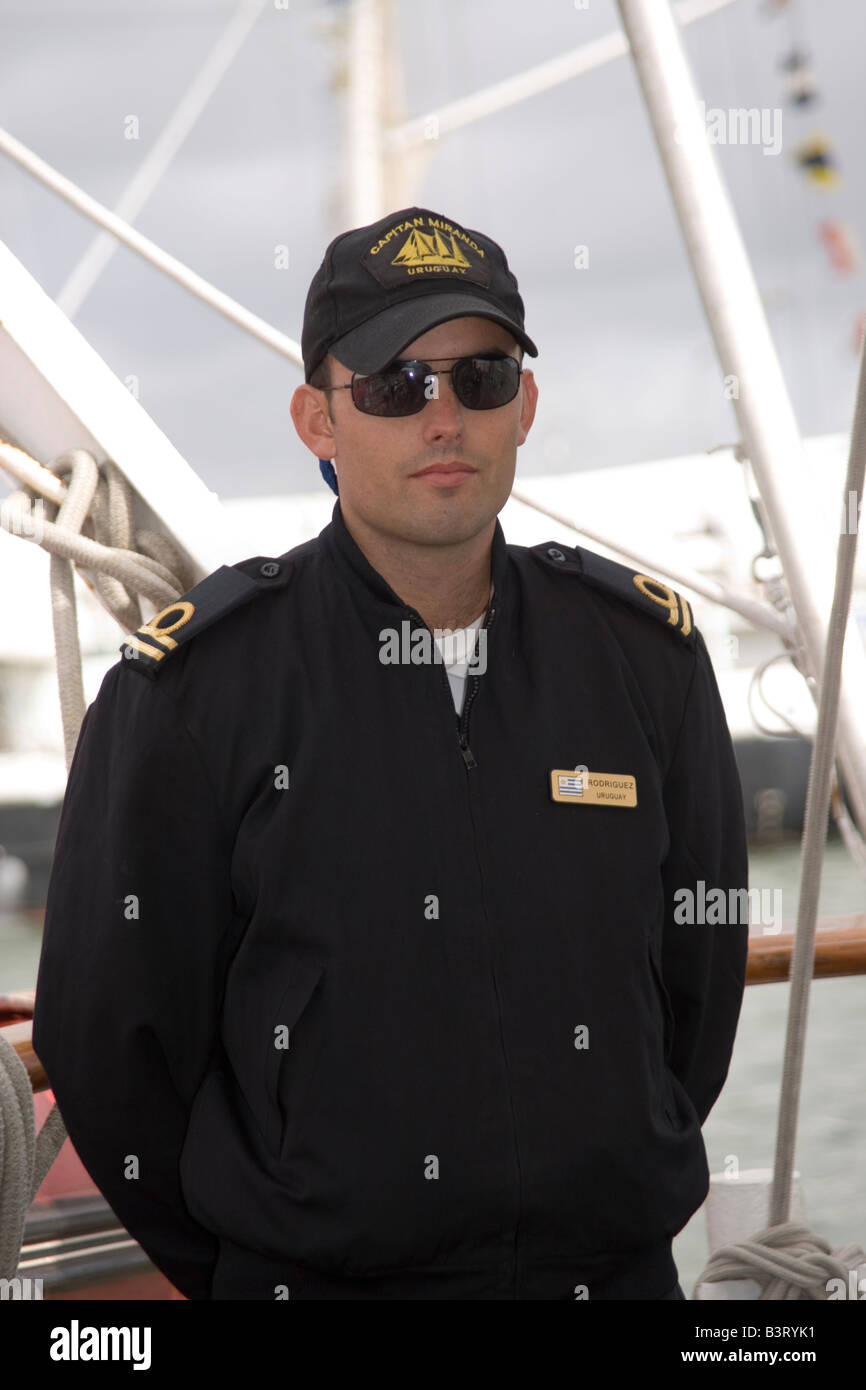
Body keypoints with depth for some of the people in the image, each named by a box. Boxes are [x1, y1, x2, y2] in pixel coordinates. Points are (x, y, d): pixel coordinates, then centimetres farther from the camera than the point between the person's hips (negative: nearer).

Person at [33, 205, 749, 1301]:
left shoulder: (644, 653, 0)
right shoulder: (196, 683, -10)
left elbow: (701, 972, 9)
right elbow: (109, 1032, -5)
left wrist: (626, 1197, 8)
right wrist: (254, 1263, 0)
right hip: (307, 1274, -2)